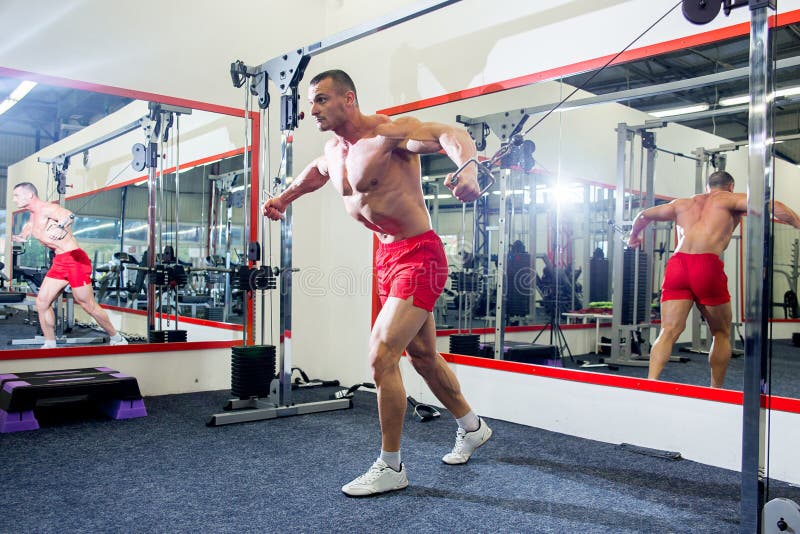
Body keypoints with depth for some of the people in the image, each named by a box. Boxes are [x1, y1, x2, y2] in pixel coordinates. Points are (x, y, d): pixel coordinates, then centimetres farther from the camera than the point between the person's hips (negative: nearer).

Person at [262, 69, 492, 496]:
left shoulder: (389, 131, -18)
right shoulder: (334, 149, 6)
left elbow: (449, 134, -35)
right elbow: (317, 171, 31)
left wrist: (467, 169, -54)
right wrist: (285, 198, 35)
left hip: (418, 255, -9)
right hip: (386, 256, 9)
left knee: (381, 354, -16)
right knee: (422, 355, 17)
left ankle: (390, 468, 1)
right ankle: (472, 427, 40)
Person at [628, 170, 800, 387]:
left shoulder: (683, 203, 29)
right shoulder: (730, 199, 18)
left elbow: (644, 215, 36)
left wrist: (634, 236, 53)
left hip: (677, 263, 3)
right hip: (707, 265, -3)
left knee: (669, 331, -3)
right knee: (721, 334, 14)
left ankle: (650, 382, -21)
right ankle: (716, 391, 16)